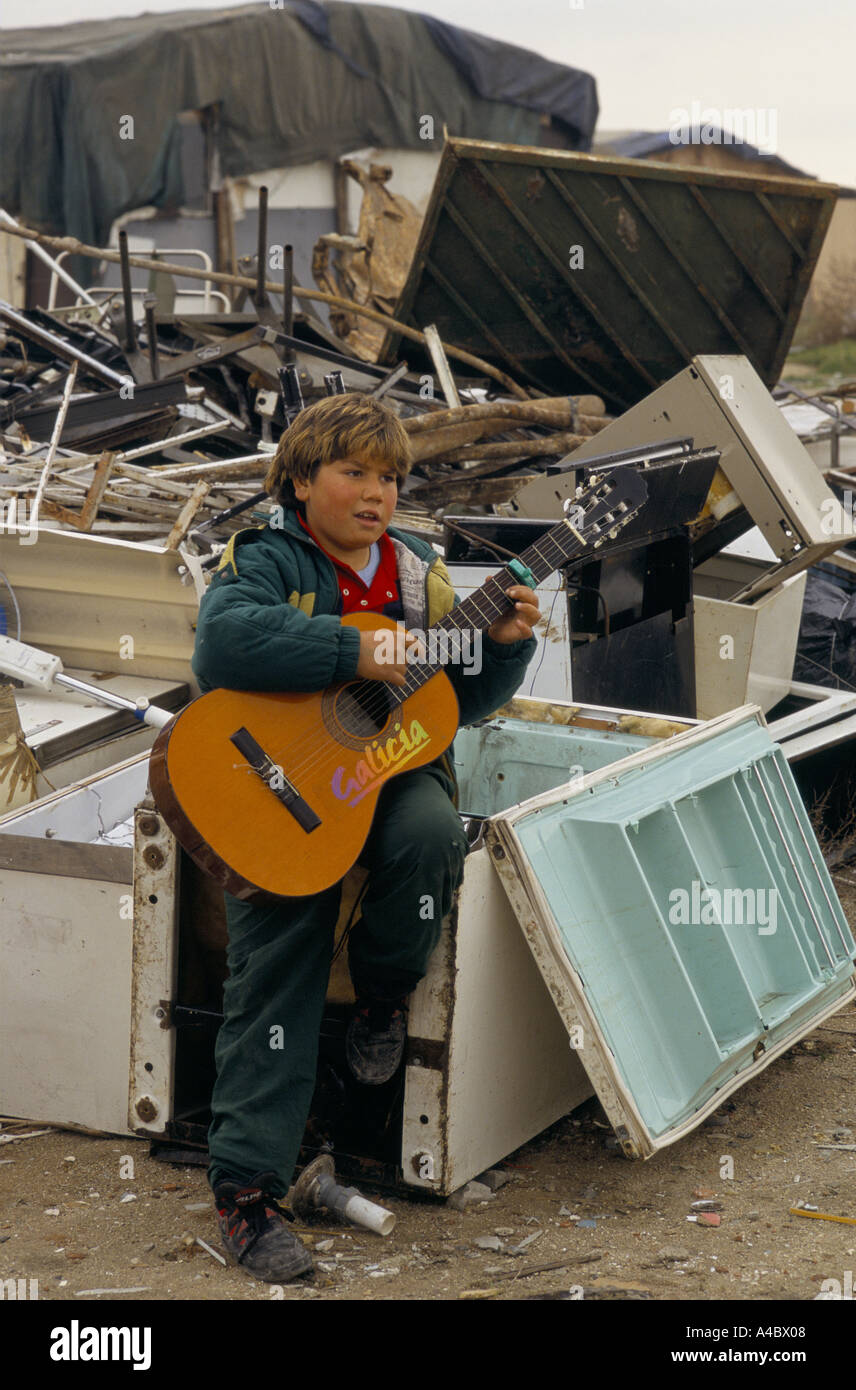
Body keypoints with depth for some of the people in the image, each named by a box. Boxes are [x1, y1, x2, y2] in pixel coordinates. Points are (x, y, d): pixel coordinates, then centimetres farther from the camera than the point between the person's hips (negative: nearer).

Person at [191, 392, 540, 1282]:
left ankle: (382, 997, -3)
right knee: (277, 958, -16)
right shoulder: (265, 559, -3)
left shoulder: (419, 574, 14)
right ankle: (246, 1189, -12)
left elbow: (463, 701, 19)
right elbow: (223, 641, -26)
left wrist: (505, 644, -1)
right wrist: (357, 652, -28)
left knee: (432, 835, -32)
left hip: (391, 767, 4)